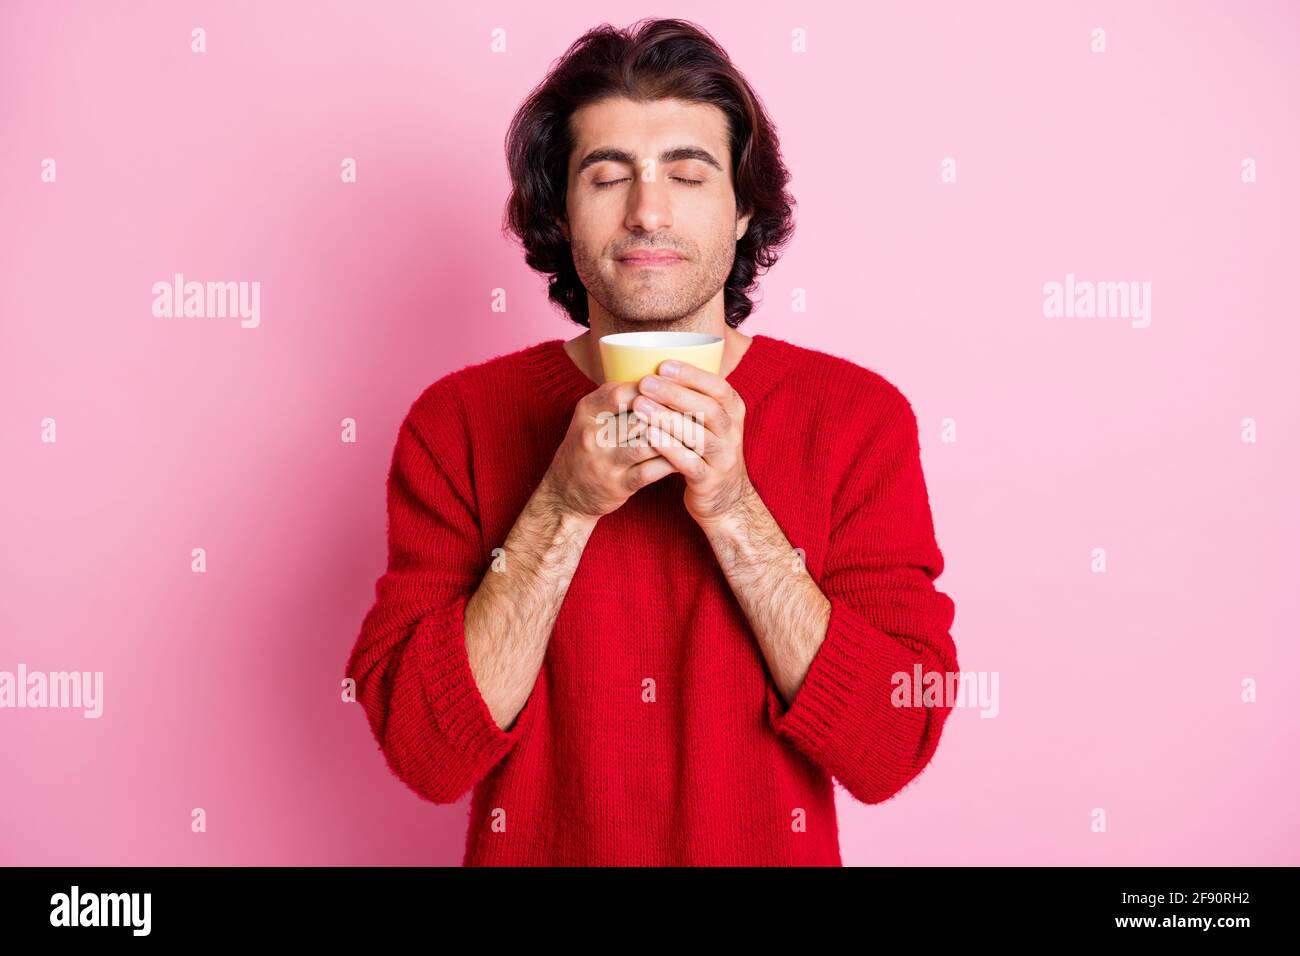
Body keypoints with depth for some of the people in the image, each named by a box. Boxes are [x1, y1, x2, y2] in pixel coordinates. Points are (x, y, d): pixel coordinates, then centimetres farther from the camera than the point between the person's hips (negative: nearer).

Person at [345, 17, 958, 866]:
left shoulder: (859, 417, -11)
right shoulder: (458, 423, -11)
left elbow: (893, 748, -16)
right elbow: (425, 752, -15)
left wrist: (732, 509, -25)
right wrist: (564, 508, -25)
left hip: (771, 847, 1)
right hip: (535, 847, 0)